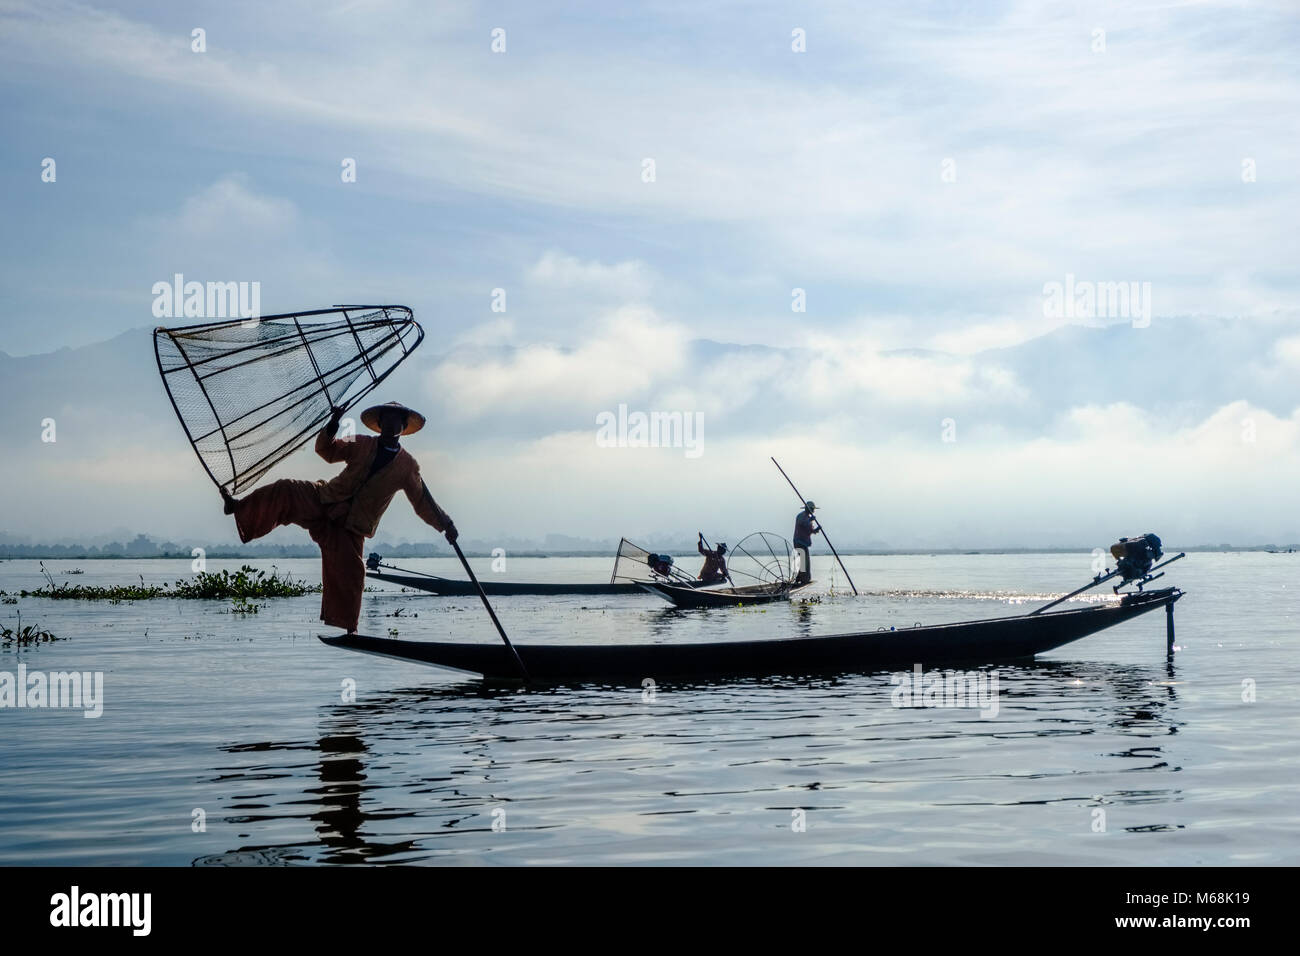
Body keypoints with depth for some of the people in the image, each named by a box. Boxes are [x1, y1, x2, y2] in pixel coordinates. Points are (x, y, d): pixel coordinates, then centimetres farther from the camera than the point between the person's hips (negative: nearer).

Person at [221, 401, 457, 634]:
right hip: (325, 501, 1)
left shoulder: (407, 466, 5)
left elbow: (423, 501, 9)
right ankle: (239, 507, -15)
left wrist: (446, 525, 1)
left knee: (349, 572, -7)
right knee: (286, 491, -21)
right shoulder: (362, 445, 7)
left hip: (351, 525, -1)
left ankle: (348, 625, 7)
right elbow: (327, 451, 9)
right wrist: (332, 426, -9)